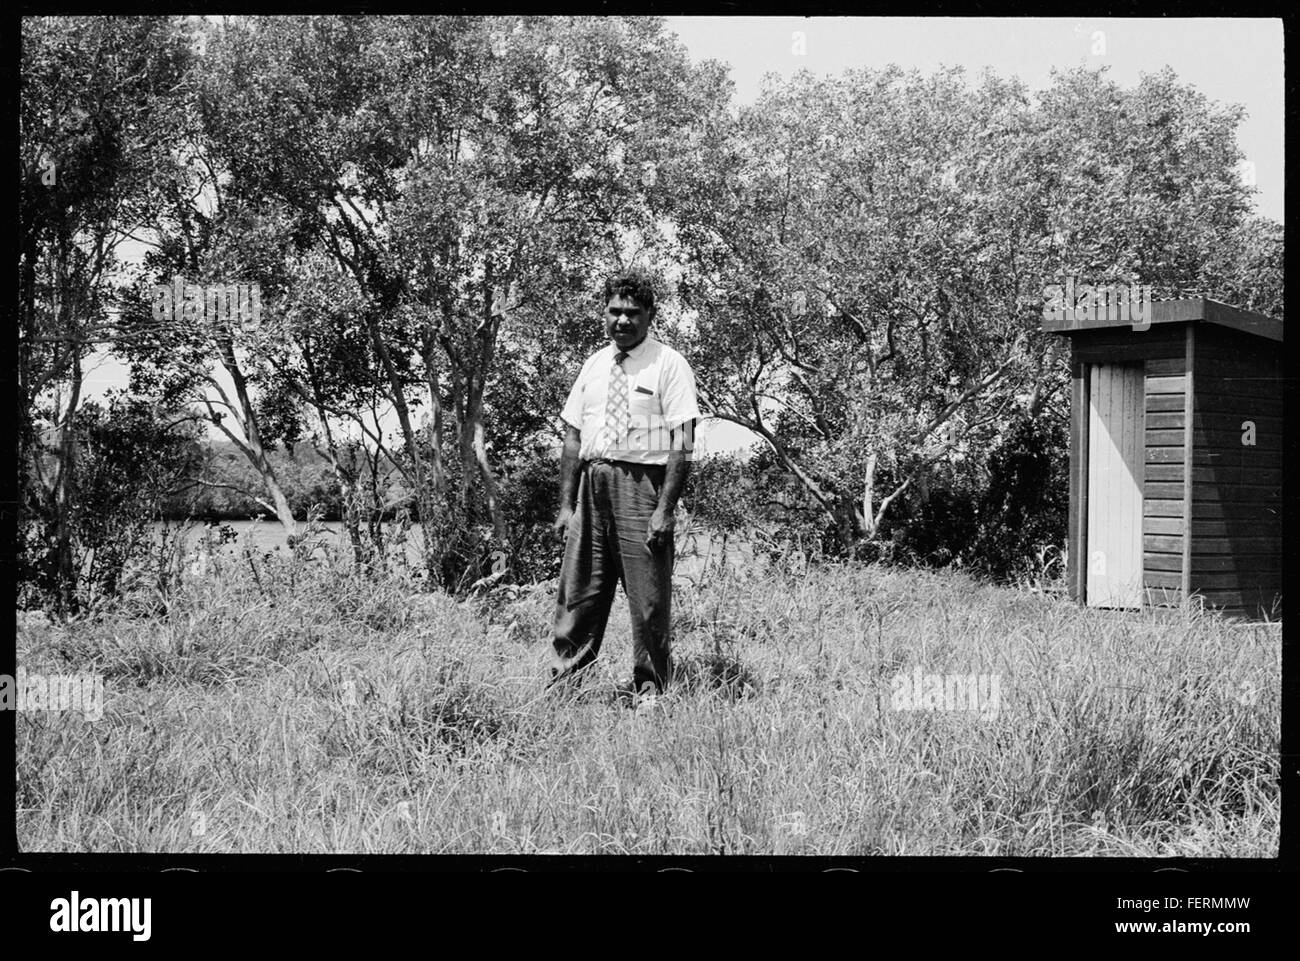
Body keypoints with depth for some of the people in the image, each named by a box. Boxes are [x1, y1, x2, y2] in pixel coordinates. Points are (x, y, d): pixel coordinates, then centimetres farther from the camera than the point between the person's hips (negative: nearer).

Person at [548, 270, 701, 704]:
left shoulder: (669, 365, -2)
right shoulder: (594, 365, 14)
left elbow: (682, 445, -8)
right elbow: (573, 438, 14)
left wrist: (665, 510, -16)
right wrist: (566, 504, 6)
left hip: (642, 483, -5)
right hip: (592, 483, 5)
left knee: (648, 596, 1)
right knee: (578, 591, 6)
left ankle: (649, 690, 13)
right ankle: (562, 684, 13)